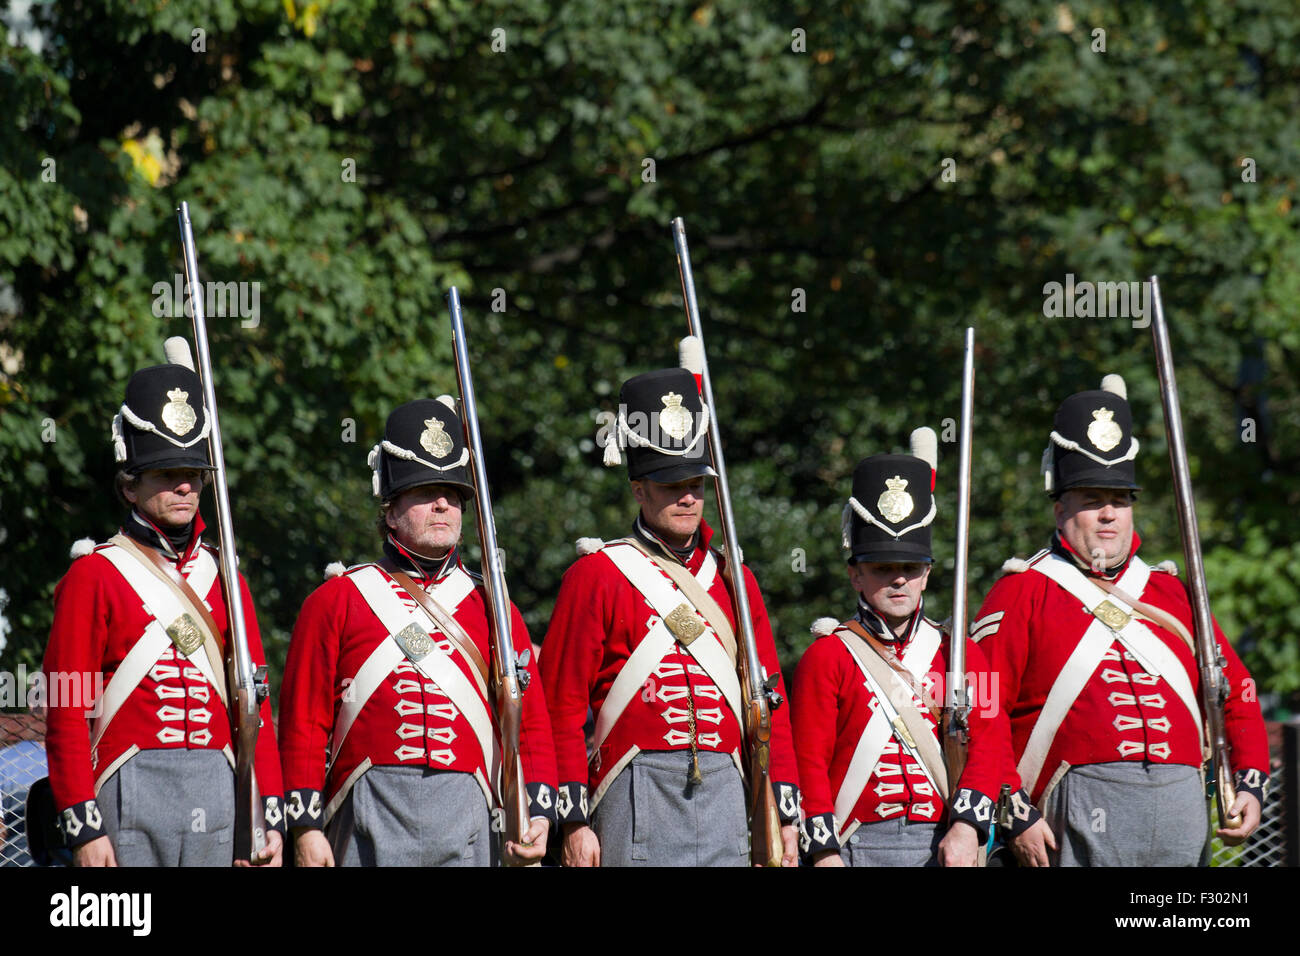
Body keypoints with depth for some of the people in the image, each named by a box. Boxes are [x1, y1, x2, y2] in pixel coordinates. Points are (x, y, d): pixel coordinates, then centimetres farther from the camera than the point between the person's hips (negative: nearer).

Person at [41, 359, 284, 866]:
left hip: (217, 795, 5)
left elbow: (255, 708, 15)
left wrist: (270, 816, 6)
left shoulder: (223, 578, 15)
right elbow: (66, 715, -4)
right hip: (130, 801, -5)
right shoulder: (94, 577, 0)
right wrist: (84, 826, -12)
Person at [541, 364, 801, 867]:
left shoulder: (733, 580, 15)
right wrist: (574, 823, -9)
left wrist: (786, 818, 10)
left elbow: (770, 705, 16)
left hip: (724, 800, 5)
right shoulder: (595, 576, 1)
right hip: (638, 801, -4)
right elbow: (561, 707, -2)